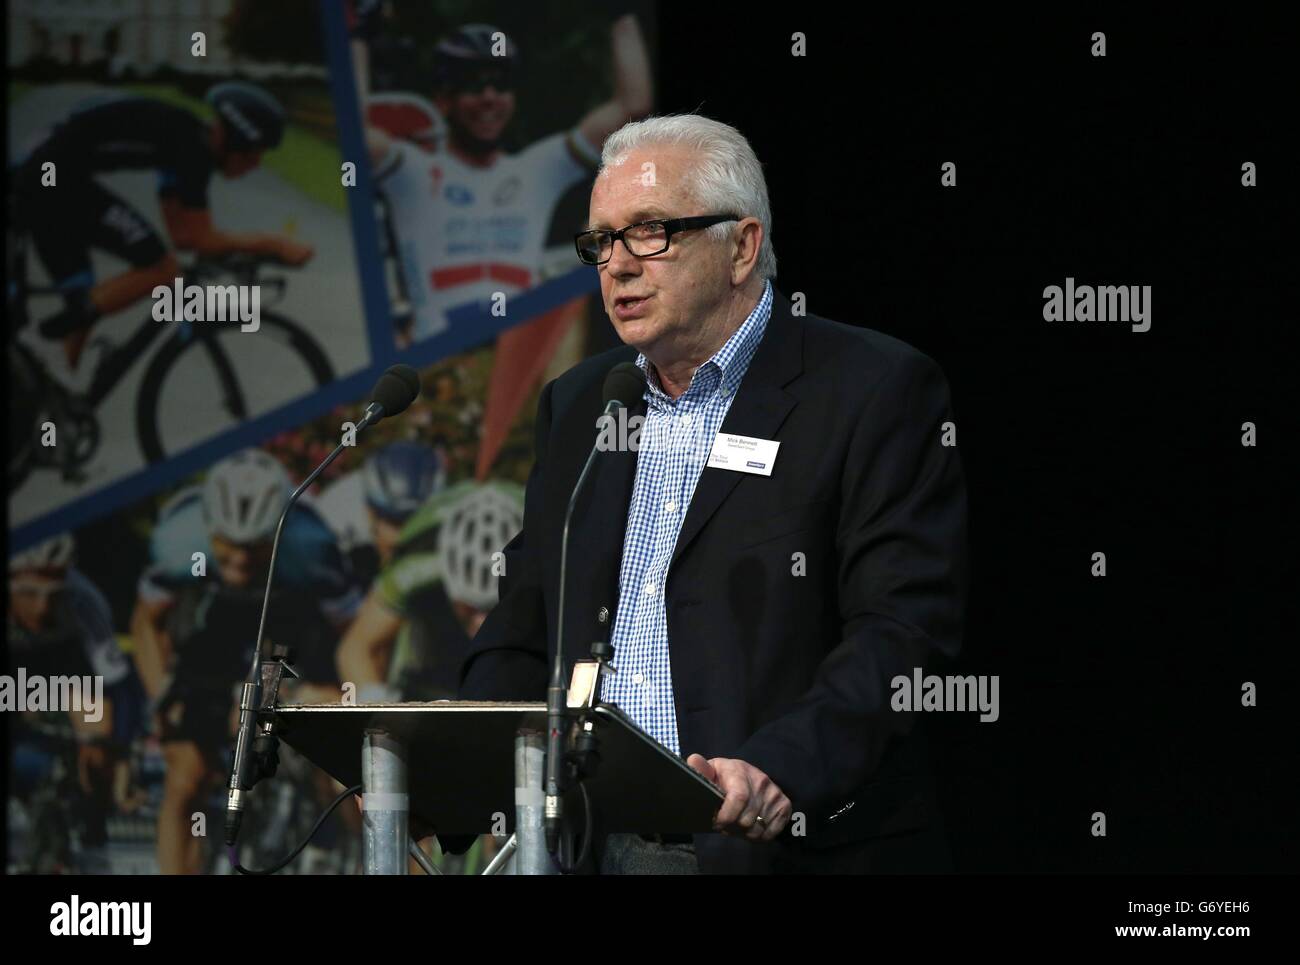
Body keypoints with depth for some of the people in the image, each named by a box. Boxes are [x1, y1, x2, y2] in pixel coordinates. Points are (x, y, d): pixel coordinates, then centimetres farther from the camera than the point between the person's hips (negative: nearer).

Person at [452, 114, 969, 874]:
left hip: (797, 849, -4)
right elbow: (524, 639, 21)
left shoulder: (874, 391, 0)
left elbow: (905, 631, -10)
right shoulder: (578, 405, 20)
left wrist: (781, 768, -25)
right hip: (594, 850, 5)